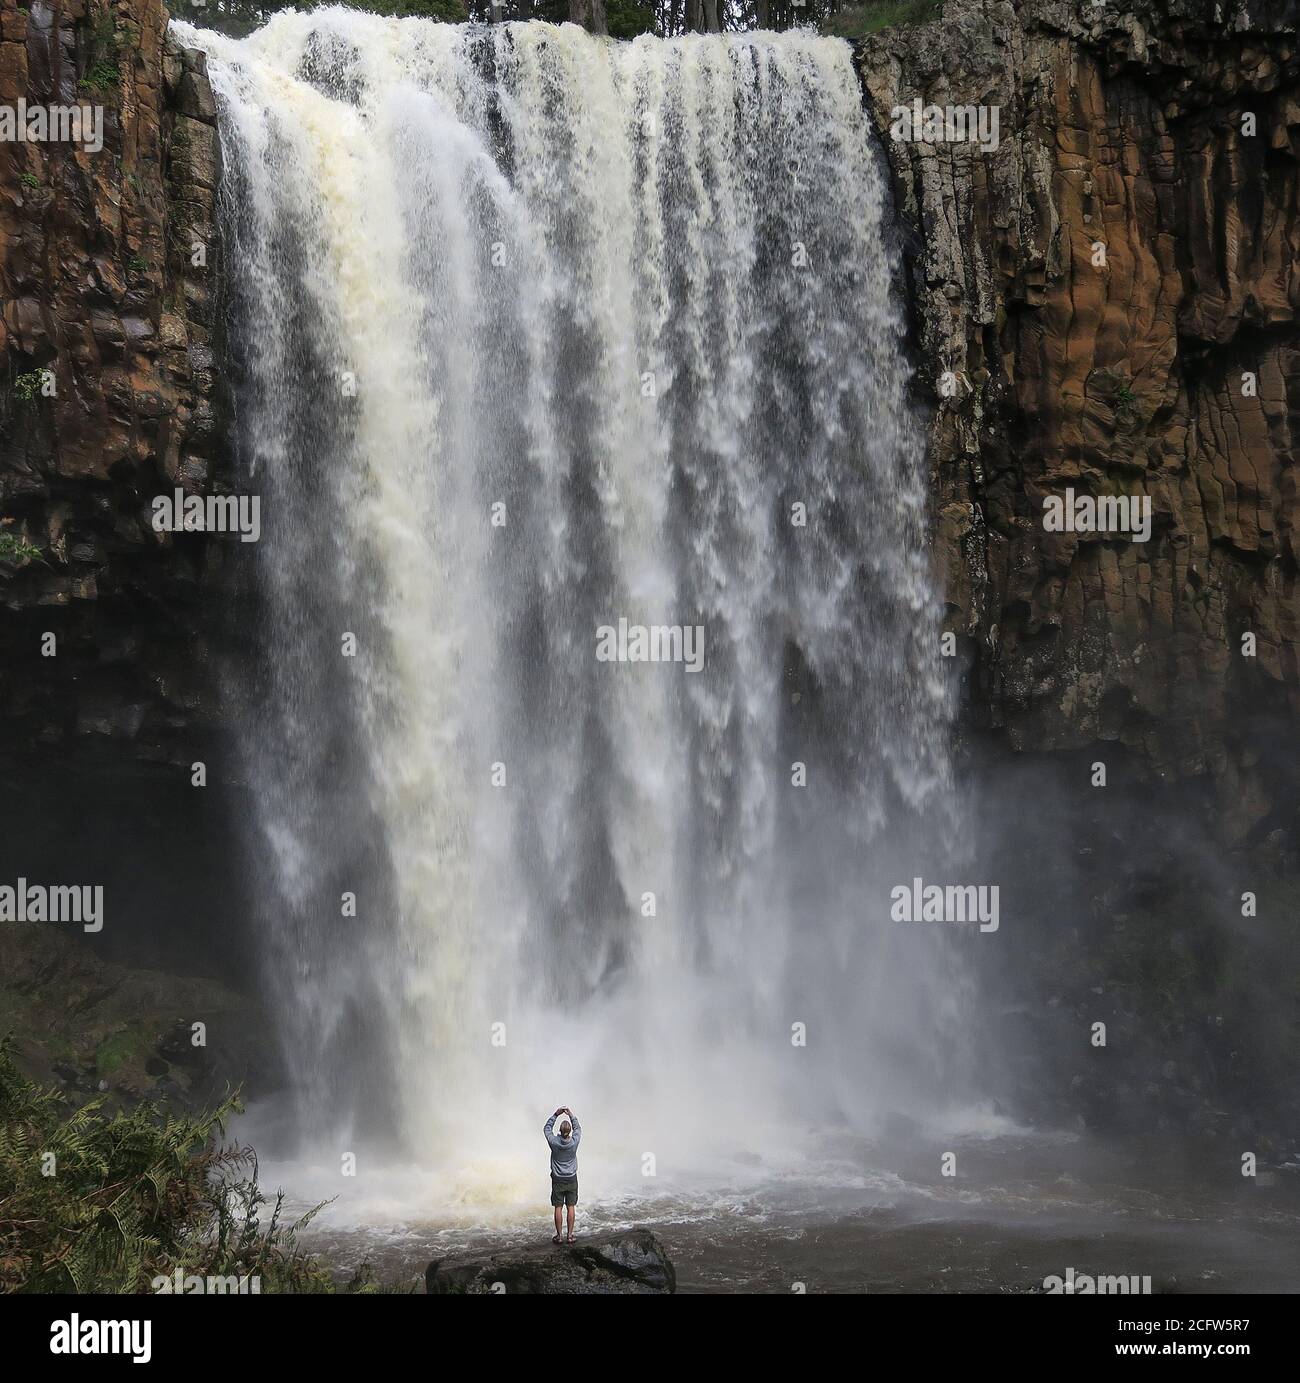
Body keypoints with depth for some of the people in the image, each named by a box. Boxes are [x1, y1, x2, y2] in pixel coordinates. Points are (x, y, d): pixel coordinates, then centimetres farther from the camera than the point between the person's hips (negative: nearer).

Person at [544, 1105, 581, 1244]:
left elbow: (547, 1128, 1)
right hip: (571, 1180, 1)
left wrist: (556, 1114, 0)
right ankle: (570, 1235, 12)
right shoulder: (574, 1142, -15)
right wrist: (571, 1115, 7)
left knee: (558, 1208, 6)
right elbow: (578, 1128, 6)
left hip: (558, 1180, -1)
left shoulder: (554, 1142, -17)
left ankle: (558, 1236, 12)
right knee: (571, 1207, 9)